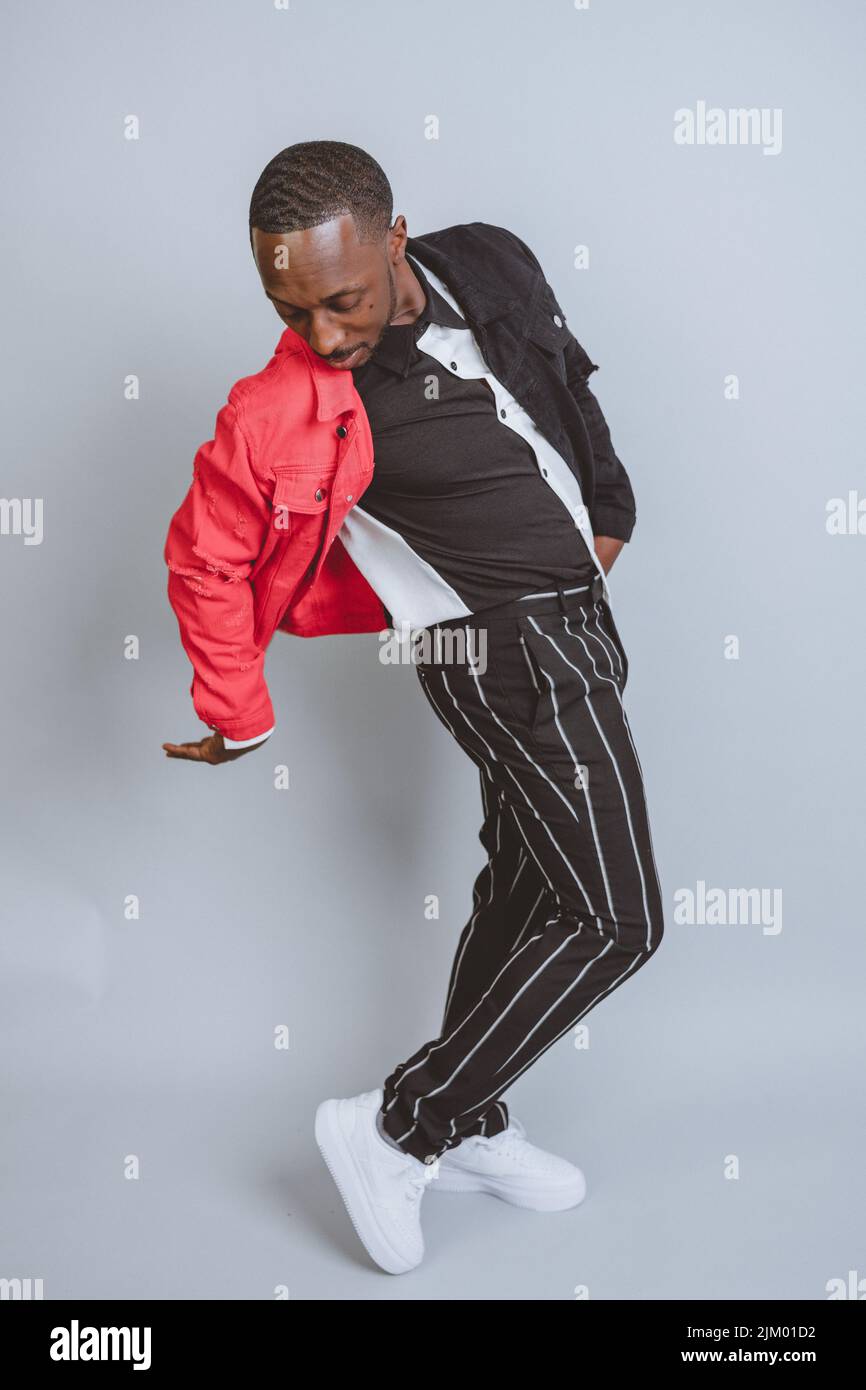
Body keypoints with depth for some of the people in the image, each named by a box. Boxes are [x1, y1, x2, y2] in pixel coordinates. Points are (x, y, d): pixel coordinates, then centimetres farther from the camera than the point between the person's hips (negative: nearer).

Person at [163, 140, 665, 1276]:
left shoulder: (493, 266, -2)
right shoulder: (286, 413, -20)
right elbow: (204, 558, -8)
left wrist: (610, 510, 22)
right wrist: (239, 719, 0)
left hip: (577, 620, 8)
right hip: (510, 655, -7)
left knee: (528, 884, 15)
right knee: (617, 920, -9)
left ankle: (471, 1130, 32)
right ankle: (395, 1129, 2)